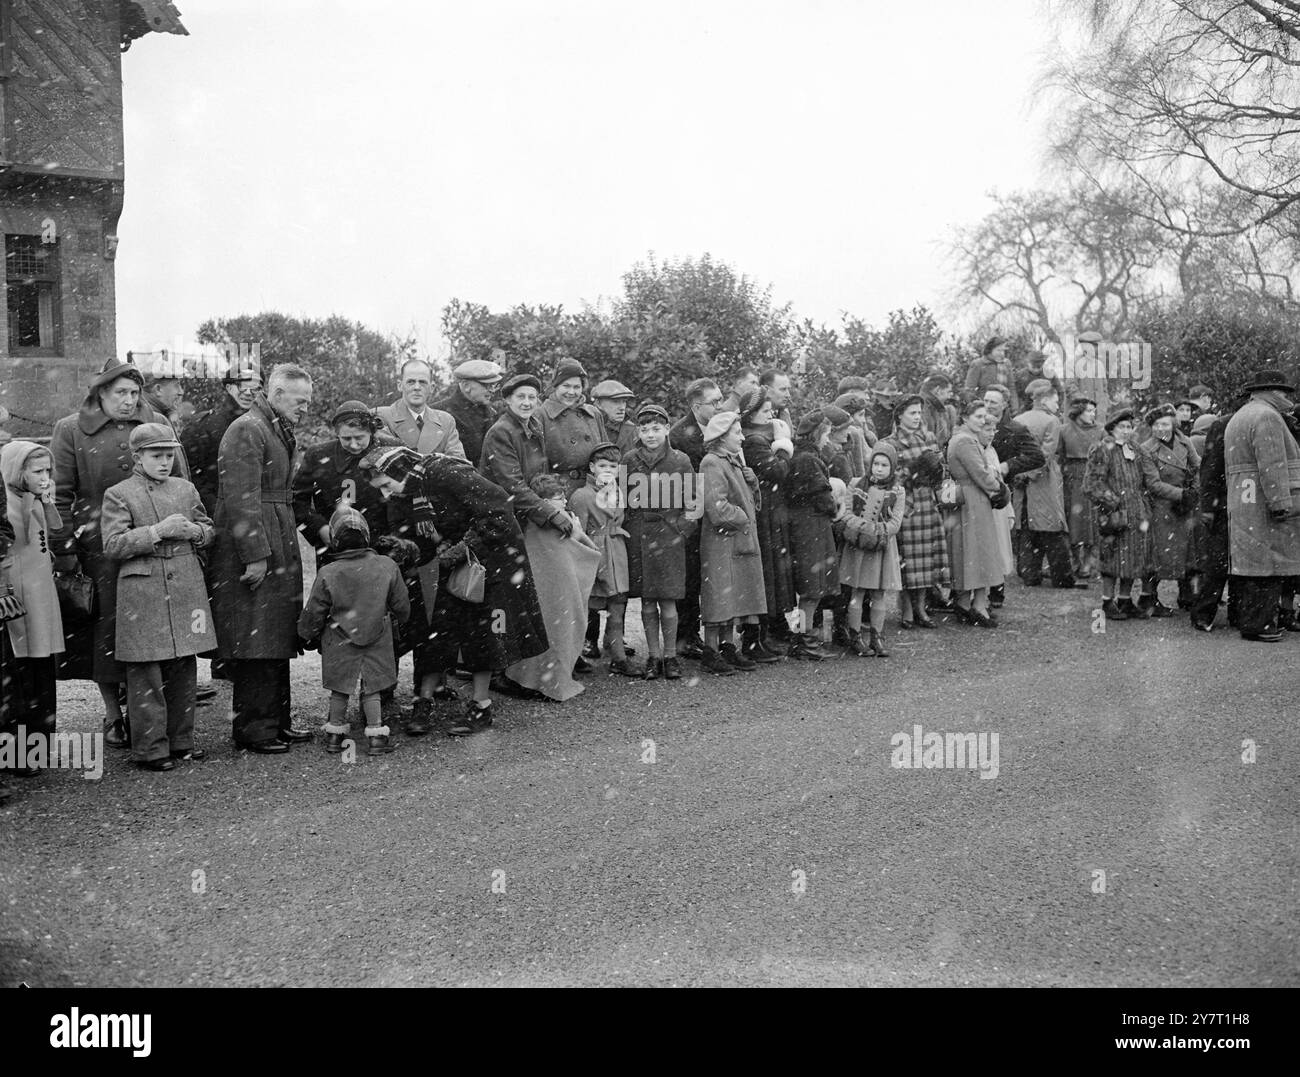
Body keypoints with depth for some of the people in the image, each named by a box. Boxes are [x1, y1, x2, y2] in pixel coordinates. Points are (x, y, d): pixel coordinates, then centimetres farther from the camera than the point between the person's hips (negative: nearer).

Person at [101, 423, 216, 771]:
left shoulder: (186, 488, 14)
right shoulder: (118, 494, 0)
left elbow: (209, 531, 19)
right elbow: (112, 546, -8)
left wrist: (192, 531, -4)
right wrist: (157, 531, -17)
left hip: (186, 590, 5)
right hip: (142, 595, -5)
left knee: (183, 668, 10)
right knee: (145, 673, -2)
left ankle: (181, 740, 21)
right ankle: (150, 748, 7)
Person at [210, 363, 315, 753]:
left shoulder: (278, 432, 18)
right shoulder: (246, 431, -14)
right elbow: (241, 499, -20)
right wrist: (255, 555, -22)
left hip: (278, 550, 10)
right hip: (254, 551, -10)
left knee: (277, 640, 14)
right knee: (254, 643, -3)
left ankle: (276, 720, 23)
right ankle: (253, 727, 5)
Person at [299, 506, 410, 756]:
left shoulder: (328, 573, -12)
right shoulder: (387, 566, -7)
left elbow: (314, 613, -4)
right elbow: (402, 605, 3)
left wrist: (307, 635, 14)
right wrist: (397, 621, 24)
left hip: (339, 646, -1)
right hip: (377, 642, 1)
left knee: (339, 690, 14)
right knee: (371, 689, 10)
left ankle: (335, 734, 22)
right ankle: (376, 735, 11)